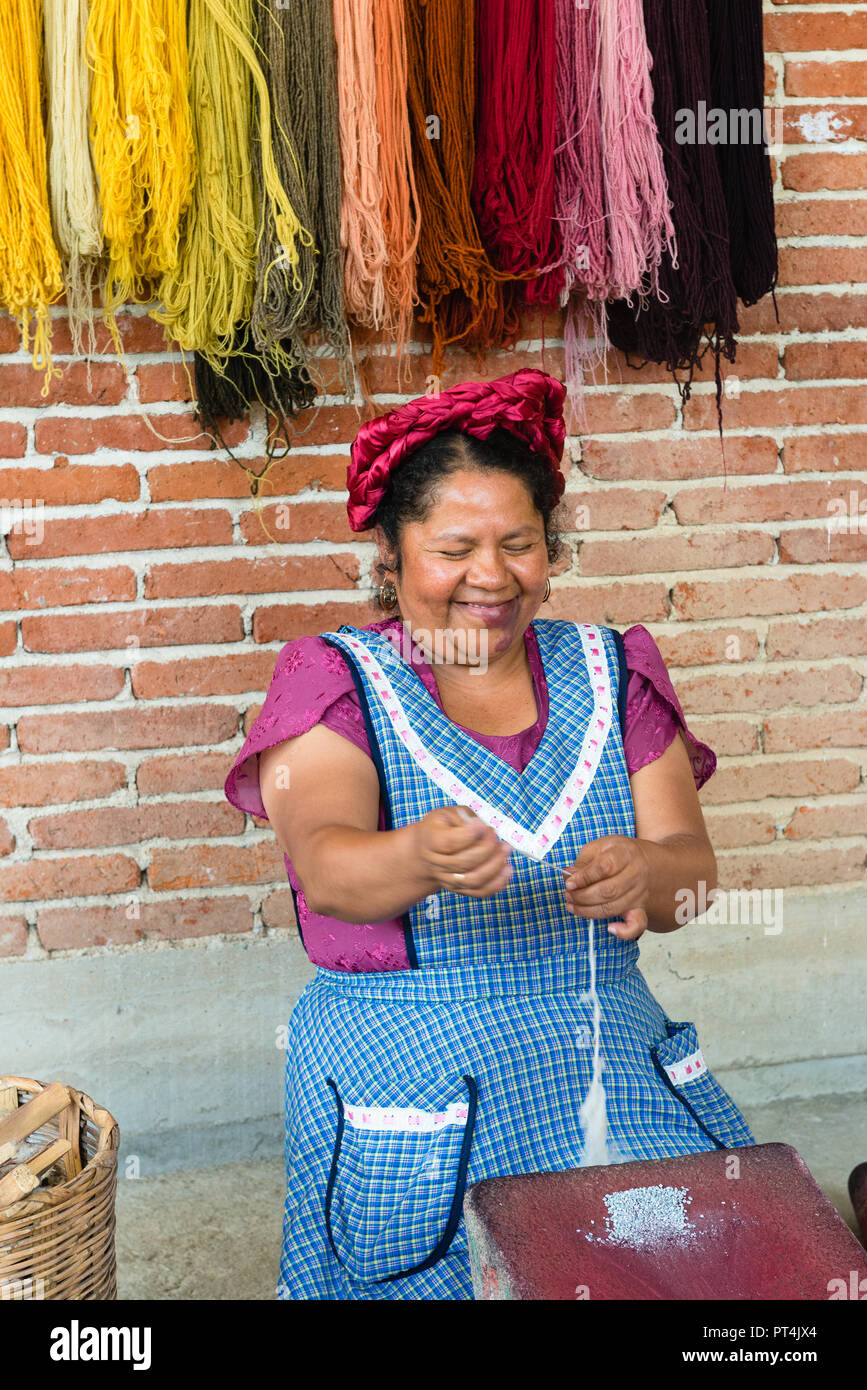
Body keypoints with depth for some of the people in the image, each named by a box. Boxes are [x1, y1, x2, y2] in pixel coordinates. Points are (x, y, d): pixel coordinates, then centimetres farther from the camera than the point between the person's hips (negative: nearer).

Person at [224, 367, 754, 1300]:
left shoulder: (609, 671, 8)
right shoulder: (336, 682, -2)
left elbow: (691, 867, 0)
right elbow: (324, 868, -18)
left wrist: (643, 874, -23)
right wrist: (421, 858, -40)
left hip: (610, 1046, 3)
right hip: (407, 1078, -3)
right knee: (437, 1264, -19)